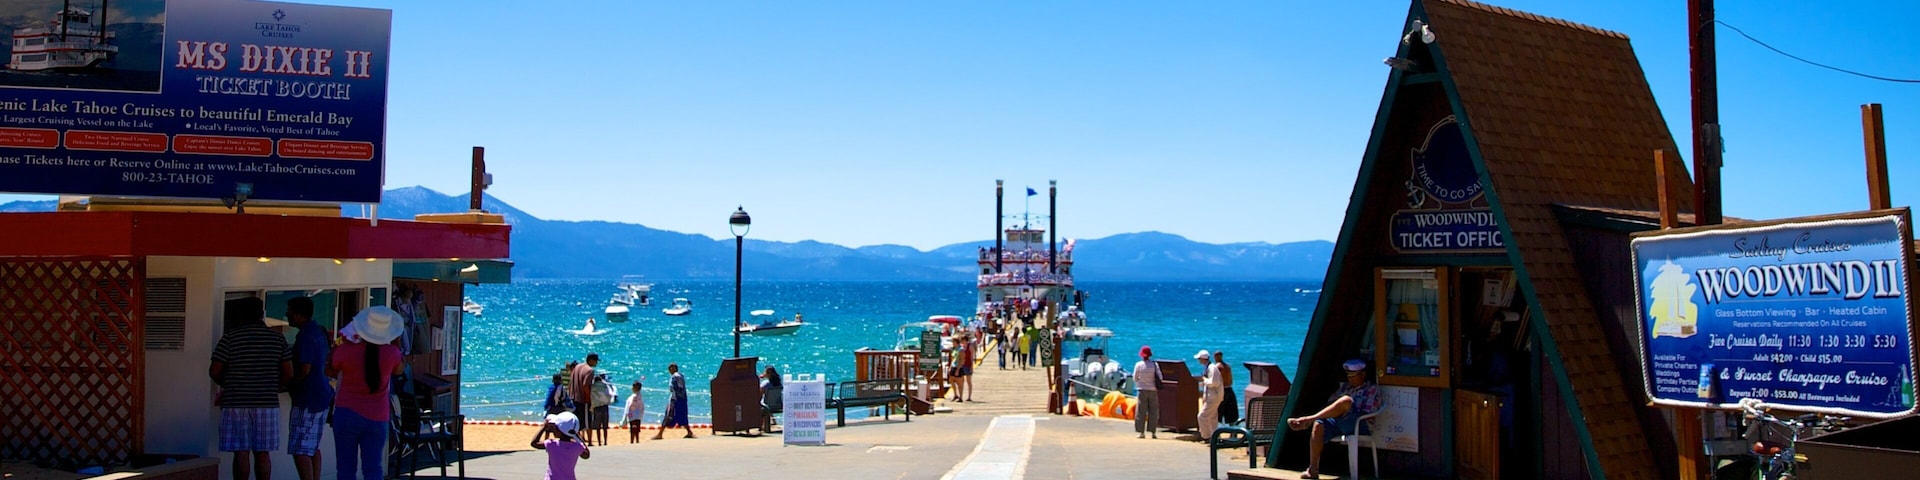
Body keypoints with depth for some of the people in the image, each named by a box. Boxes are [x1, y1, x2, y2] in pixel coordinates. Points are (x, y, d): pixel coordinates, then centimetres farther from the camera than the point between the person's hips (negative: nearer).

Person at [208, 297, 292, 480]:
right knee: (262, 453, 7)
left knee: (241, 452, 1)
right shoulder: (277, 338, 3)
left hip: (236, 404, -2)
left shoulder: (230, 338, -4)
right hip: (267, 403, 2)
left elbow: (214, 372, -4)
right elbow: (288, 374, 2)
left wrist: (227, 386, 15)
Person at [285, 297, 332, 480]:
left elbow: (304, 370, -21)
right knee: (313, 448, 14)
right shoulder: (320, 331, 13)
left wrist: (286, 384, -6)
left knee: (300, 451, -9)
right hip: (321, 395, 10)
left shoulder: (306, 337, -17)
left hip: (308, 399, -10)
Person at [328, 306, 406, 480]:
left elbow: (330, 371, 5)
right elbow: (398, 370, 14)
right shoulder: (392, 352, -8)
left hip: (347, 414, -1)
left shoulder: (345, 350, -13)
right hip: (377, 418, 1)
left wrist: (335, 348, 15)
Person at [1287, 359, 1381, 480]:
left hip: (1357, 425, -6)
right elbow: (1331, 401, 24)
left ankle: (1309, 419, -38)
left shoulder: (1372, 390, 11)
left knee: (1346, 400, -35)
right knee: (1319, 425, -29)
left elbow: (1368, 414, -1)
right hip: (1336, 421, 6)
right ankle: (1313, 469, -27)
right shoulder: (1345, 386, 29)